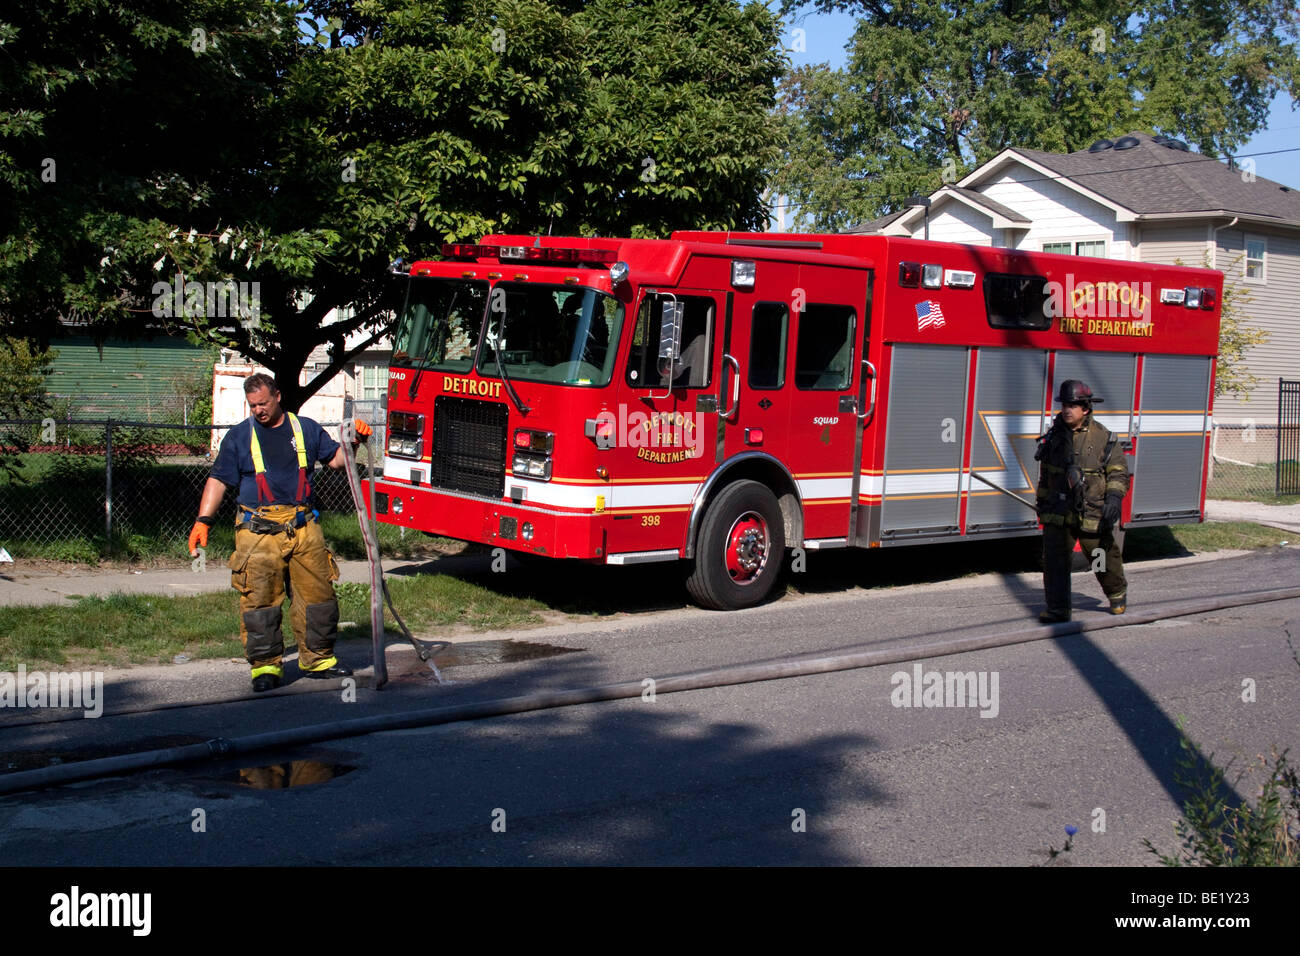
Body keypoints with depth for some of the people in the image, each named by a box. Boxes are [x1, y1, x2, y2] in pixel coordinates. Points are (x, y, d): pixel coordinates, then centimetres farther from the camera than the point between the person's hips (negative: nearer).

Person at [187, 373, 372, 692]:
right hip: (258, 532, -2)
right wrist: (203, 521, -3)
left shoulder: (305, 429, 14)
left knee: (317, 593, 4)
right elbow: (218, 480, 7)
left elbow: (335, 459, 21)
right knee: (260, 599, -6)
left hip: (303, 528, 2)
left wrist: (353, 441, 2)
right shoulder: (239, 436, 8)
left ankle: (317, 659, 16)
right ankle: (265, 666, 2)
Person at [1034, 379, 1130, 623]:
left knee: (1105, 558, 12)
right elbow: (1045, 473, 18)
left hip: (1093, 516, -2)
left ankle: (1118, 593, 40)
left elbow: (1118, 472, 1)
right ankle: (1058, 609, -1)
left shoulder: (1103, 437, -3)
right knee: (1054, 559, -7)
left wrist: (1114, 498, -14)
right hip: (1058, 513, 2)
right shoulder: (1054, 436, 7)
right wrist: (1042, 502, 22)